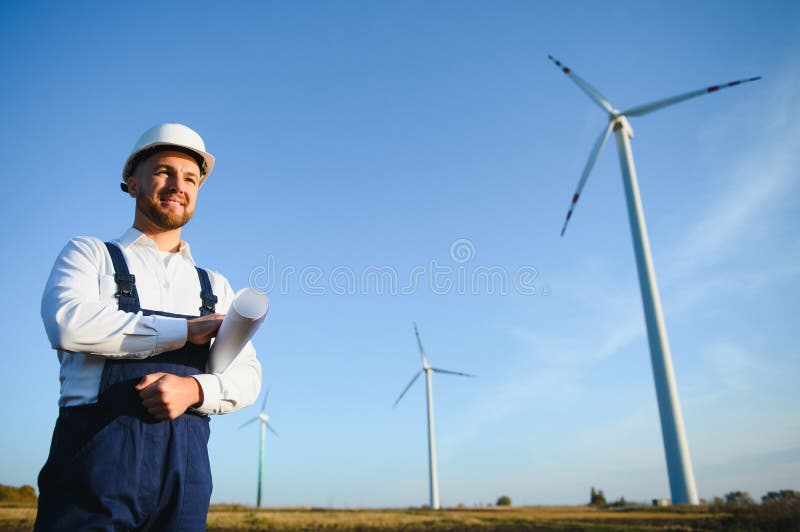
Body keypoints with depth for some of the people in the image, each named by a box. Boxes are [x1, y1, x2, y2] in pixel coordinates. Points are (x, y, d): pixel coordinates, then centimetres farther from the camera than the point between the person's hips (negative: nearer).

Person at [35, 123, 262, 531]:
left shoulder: (214, 287, 17)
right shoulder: (88, 253, 9)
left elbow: (247, 376, 9)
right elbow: (68, 324, -12)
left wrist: (194, 389, -13)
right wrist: (188, 330, -9)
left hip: (185, 466, 3)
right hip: (97, 452, -3)